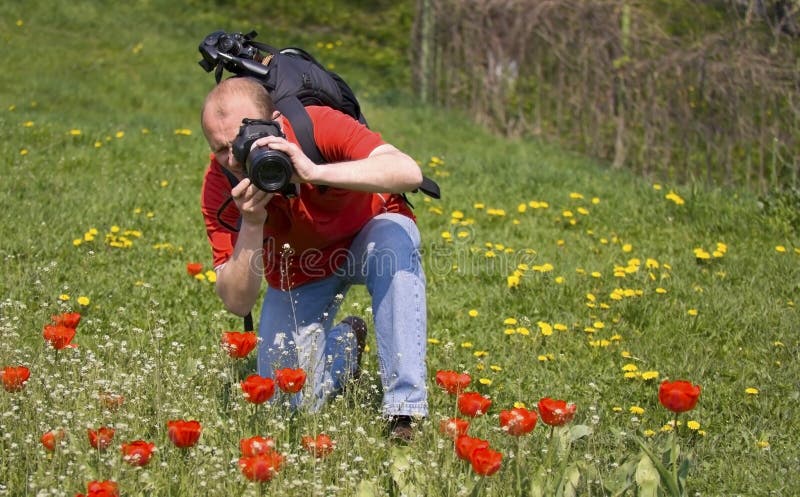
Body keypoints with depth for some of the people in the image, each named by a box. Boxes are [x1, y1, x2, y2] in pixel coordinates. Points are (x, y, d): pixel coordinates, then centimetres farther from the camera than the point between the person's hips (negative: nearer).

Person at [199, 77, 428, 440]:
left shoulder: (319, 127, -33)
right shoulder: (220, 185, -26)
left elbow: (409, 173, -49)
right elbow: (237, 303, -29)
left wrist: (314, 172, -57)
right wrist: (251, 224, -44)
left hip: (368, 236, -2)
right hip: (298, 268, 2)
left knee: (395, 239, -38)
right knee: (289, 400, -4)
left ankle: (404, 413, -31)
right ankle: (345, 342, 30)